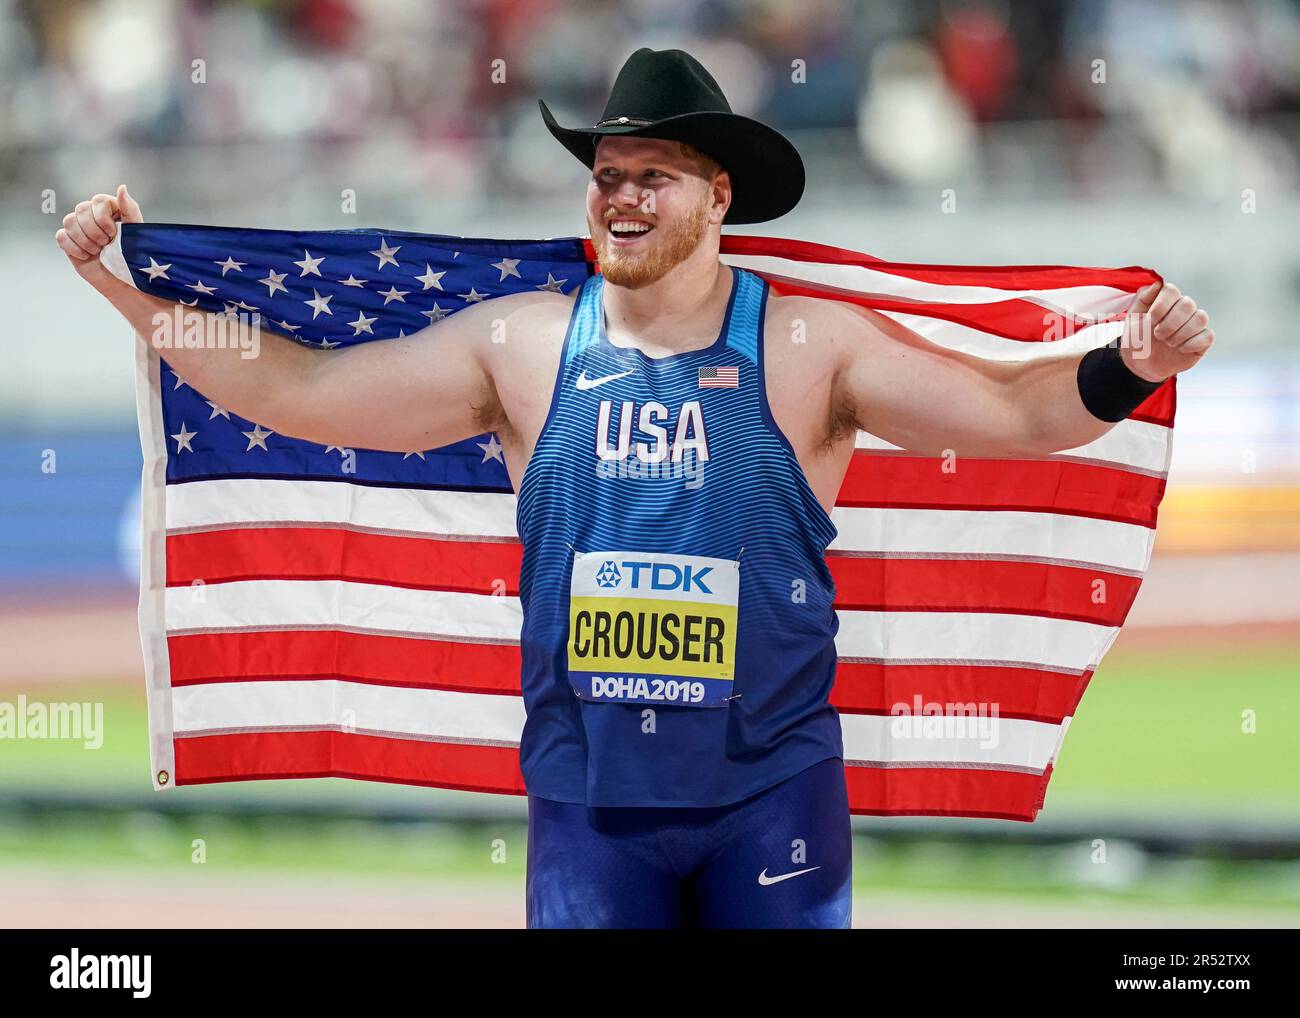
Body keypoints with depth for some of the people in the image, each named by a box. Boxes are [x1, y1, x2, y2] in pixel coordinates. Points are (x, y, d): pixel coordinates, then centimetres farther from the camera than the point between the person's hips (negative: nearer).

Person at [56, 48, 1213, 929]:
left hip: (771, 788, -2)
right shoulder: (521, 345, 2)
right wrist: (135, 289, -2)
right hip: (587, 796, 2)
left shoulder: (811, 346, -3)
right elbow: (292, 389, 3)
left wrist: (1128, 369, -25)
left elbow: (1008, 411, -7)